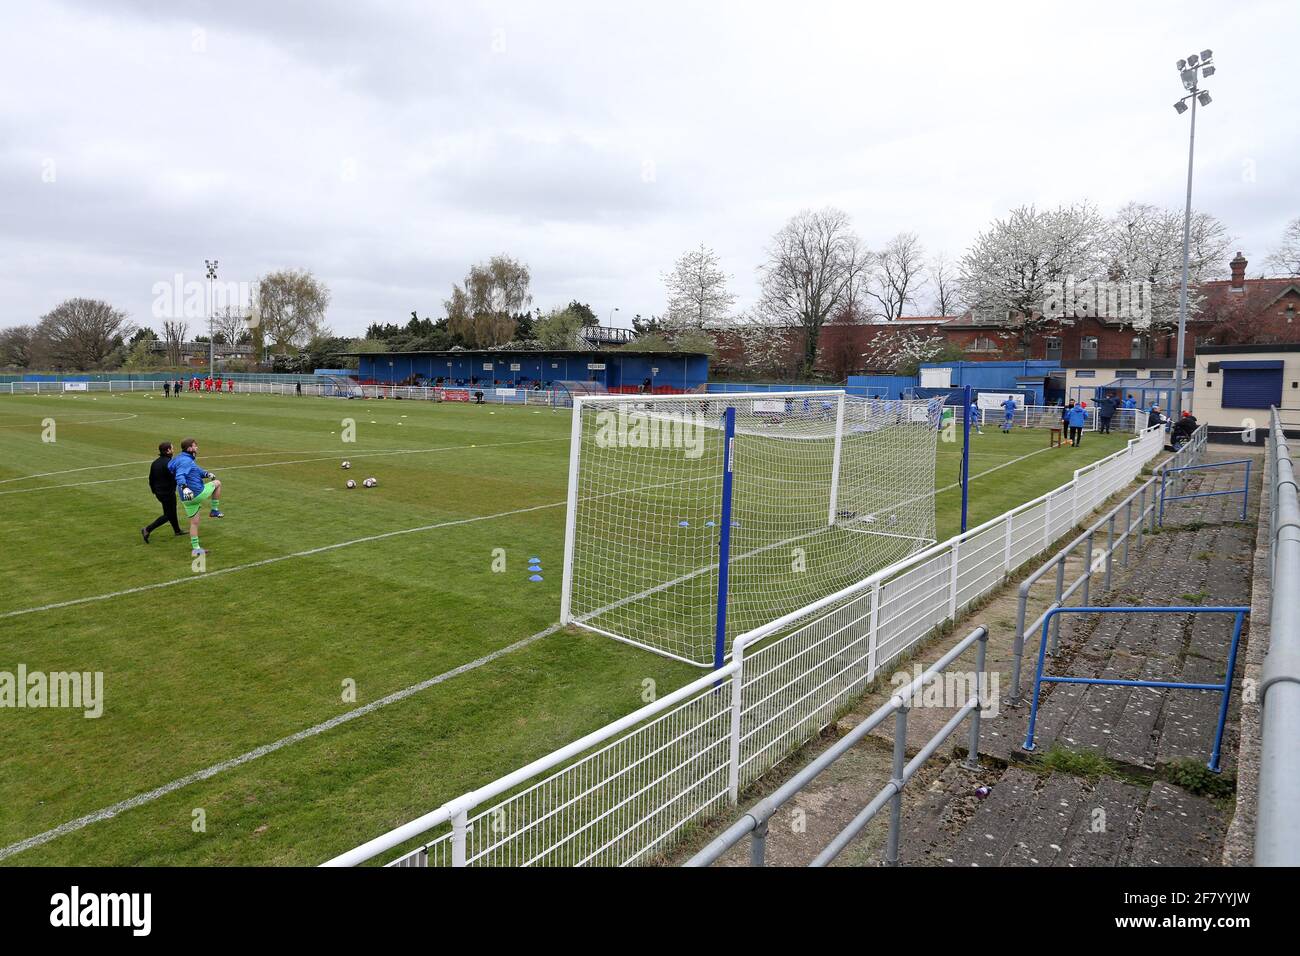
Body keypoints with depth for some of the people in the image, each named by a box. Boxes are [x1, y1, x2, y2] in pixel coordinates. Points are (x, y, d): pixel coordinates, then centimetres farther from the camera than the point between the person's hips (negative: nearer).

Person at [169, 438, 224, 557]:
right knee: (217, 483, 16)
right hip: (198, 494, -9)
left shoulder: (187, 459, 16)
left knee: (194, 522, 15)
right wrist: (184, 488, -48)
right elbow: (180, 476, -32)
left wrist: (206, 474, 17)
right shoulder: (185, 461, -17)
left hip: (188, 499, 9)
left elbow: (196, 471, 32)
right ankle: (215, 511, 18)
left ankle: (195, 549, 18)